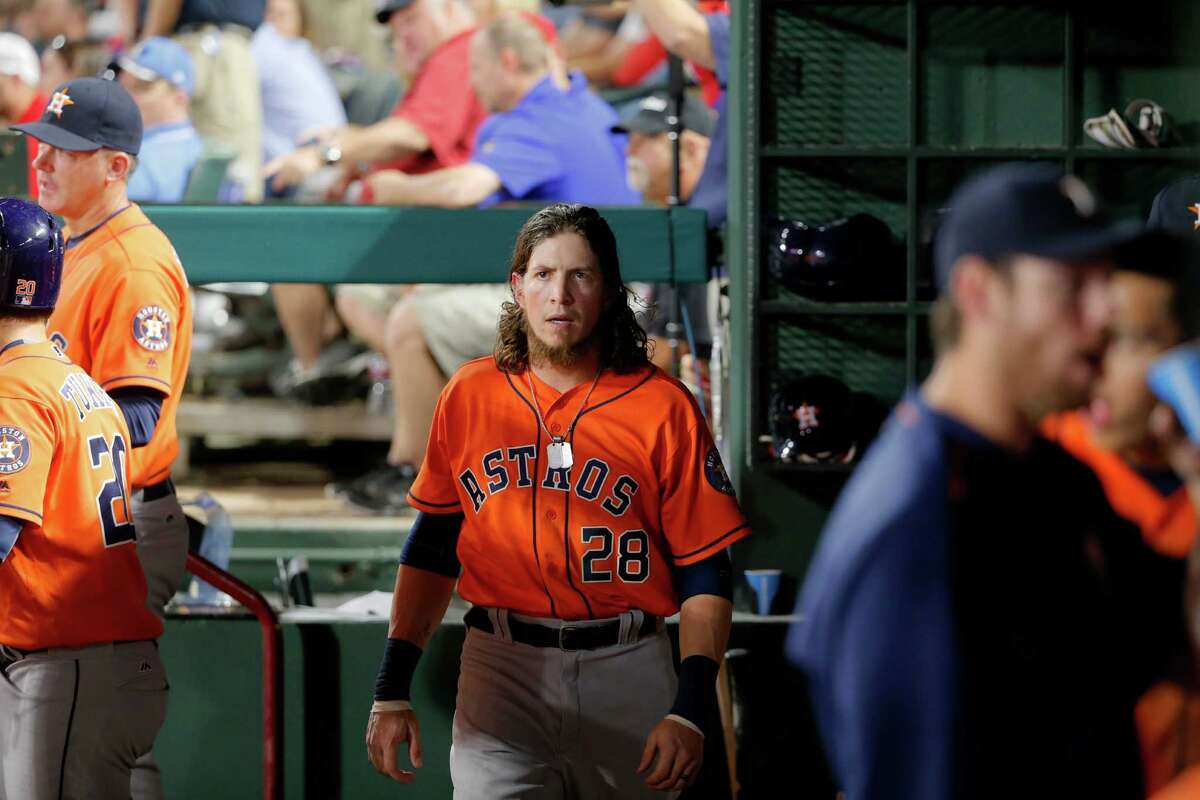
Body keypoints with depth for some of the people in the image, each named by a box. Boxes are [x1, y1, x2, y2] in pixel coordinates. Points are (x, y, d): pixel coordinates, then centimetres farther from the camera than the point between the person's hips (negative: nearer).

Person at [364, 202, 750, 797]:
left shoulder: (663, 407, 0)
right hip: (501, 671, 1)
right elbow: (432, 548, 12)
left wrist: (690, 711, -12)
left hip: (627, 679, -1)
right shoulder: (469, 394, 7)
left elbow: (705, 571, -1)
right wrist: (392, 691, 5)